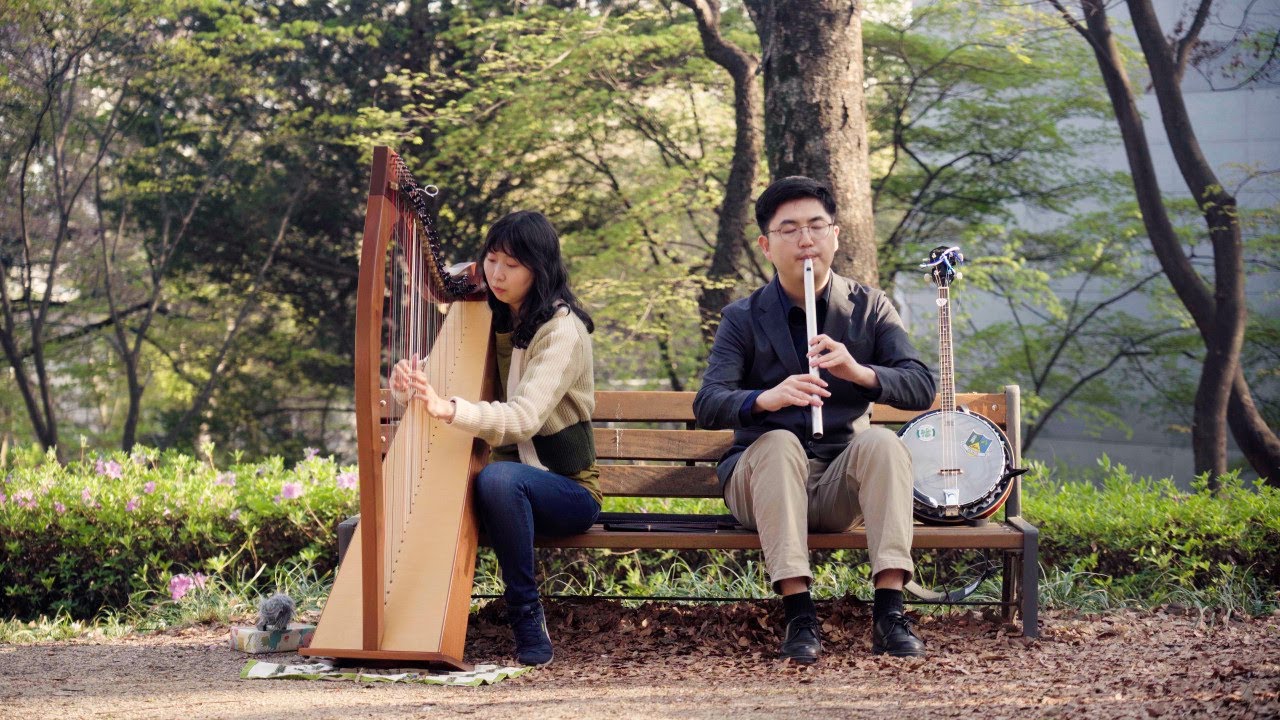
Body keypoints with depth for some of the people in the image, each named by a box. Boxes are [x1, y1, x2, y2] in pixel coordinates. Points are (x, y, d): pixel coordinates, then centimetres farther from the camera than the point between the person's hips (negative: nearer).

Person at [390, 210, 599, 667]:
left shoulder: (562, 330, -16)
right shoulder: (490, 320, 6)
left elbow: (525, 417, -31)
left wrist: (447, 408, -47)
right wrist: (413, 383, -20)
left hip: (567, 487, -6)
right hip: (507, 466, 6)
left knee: (498, 478, -37)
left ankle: (528, 621, -24)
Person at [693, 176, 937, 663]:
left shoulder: (870, 308, 6)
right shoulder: (744, 318, 2)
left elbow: (921, 388, -6)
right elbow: (707, 404, -12)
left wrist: (858, 371, -26)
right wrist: (764, 399, -34)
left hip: (840, 488, 1)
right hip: (763, 477, -1)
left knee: (881, 442, -29)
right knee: (780, 443, -33)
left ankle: (889, 612, -35)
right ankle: (798, 616, -37)